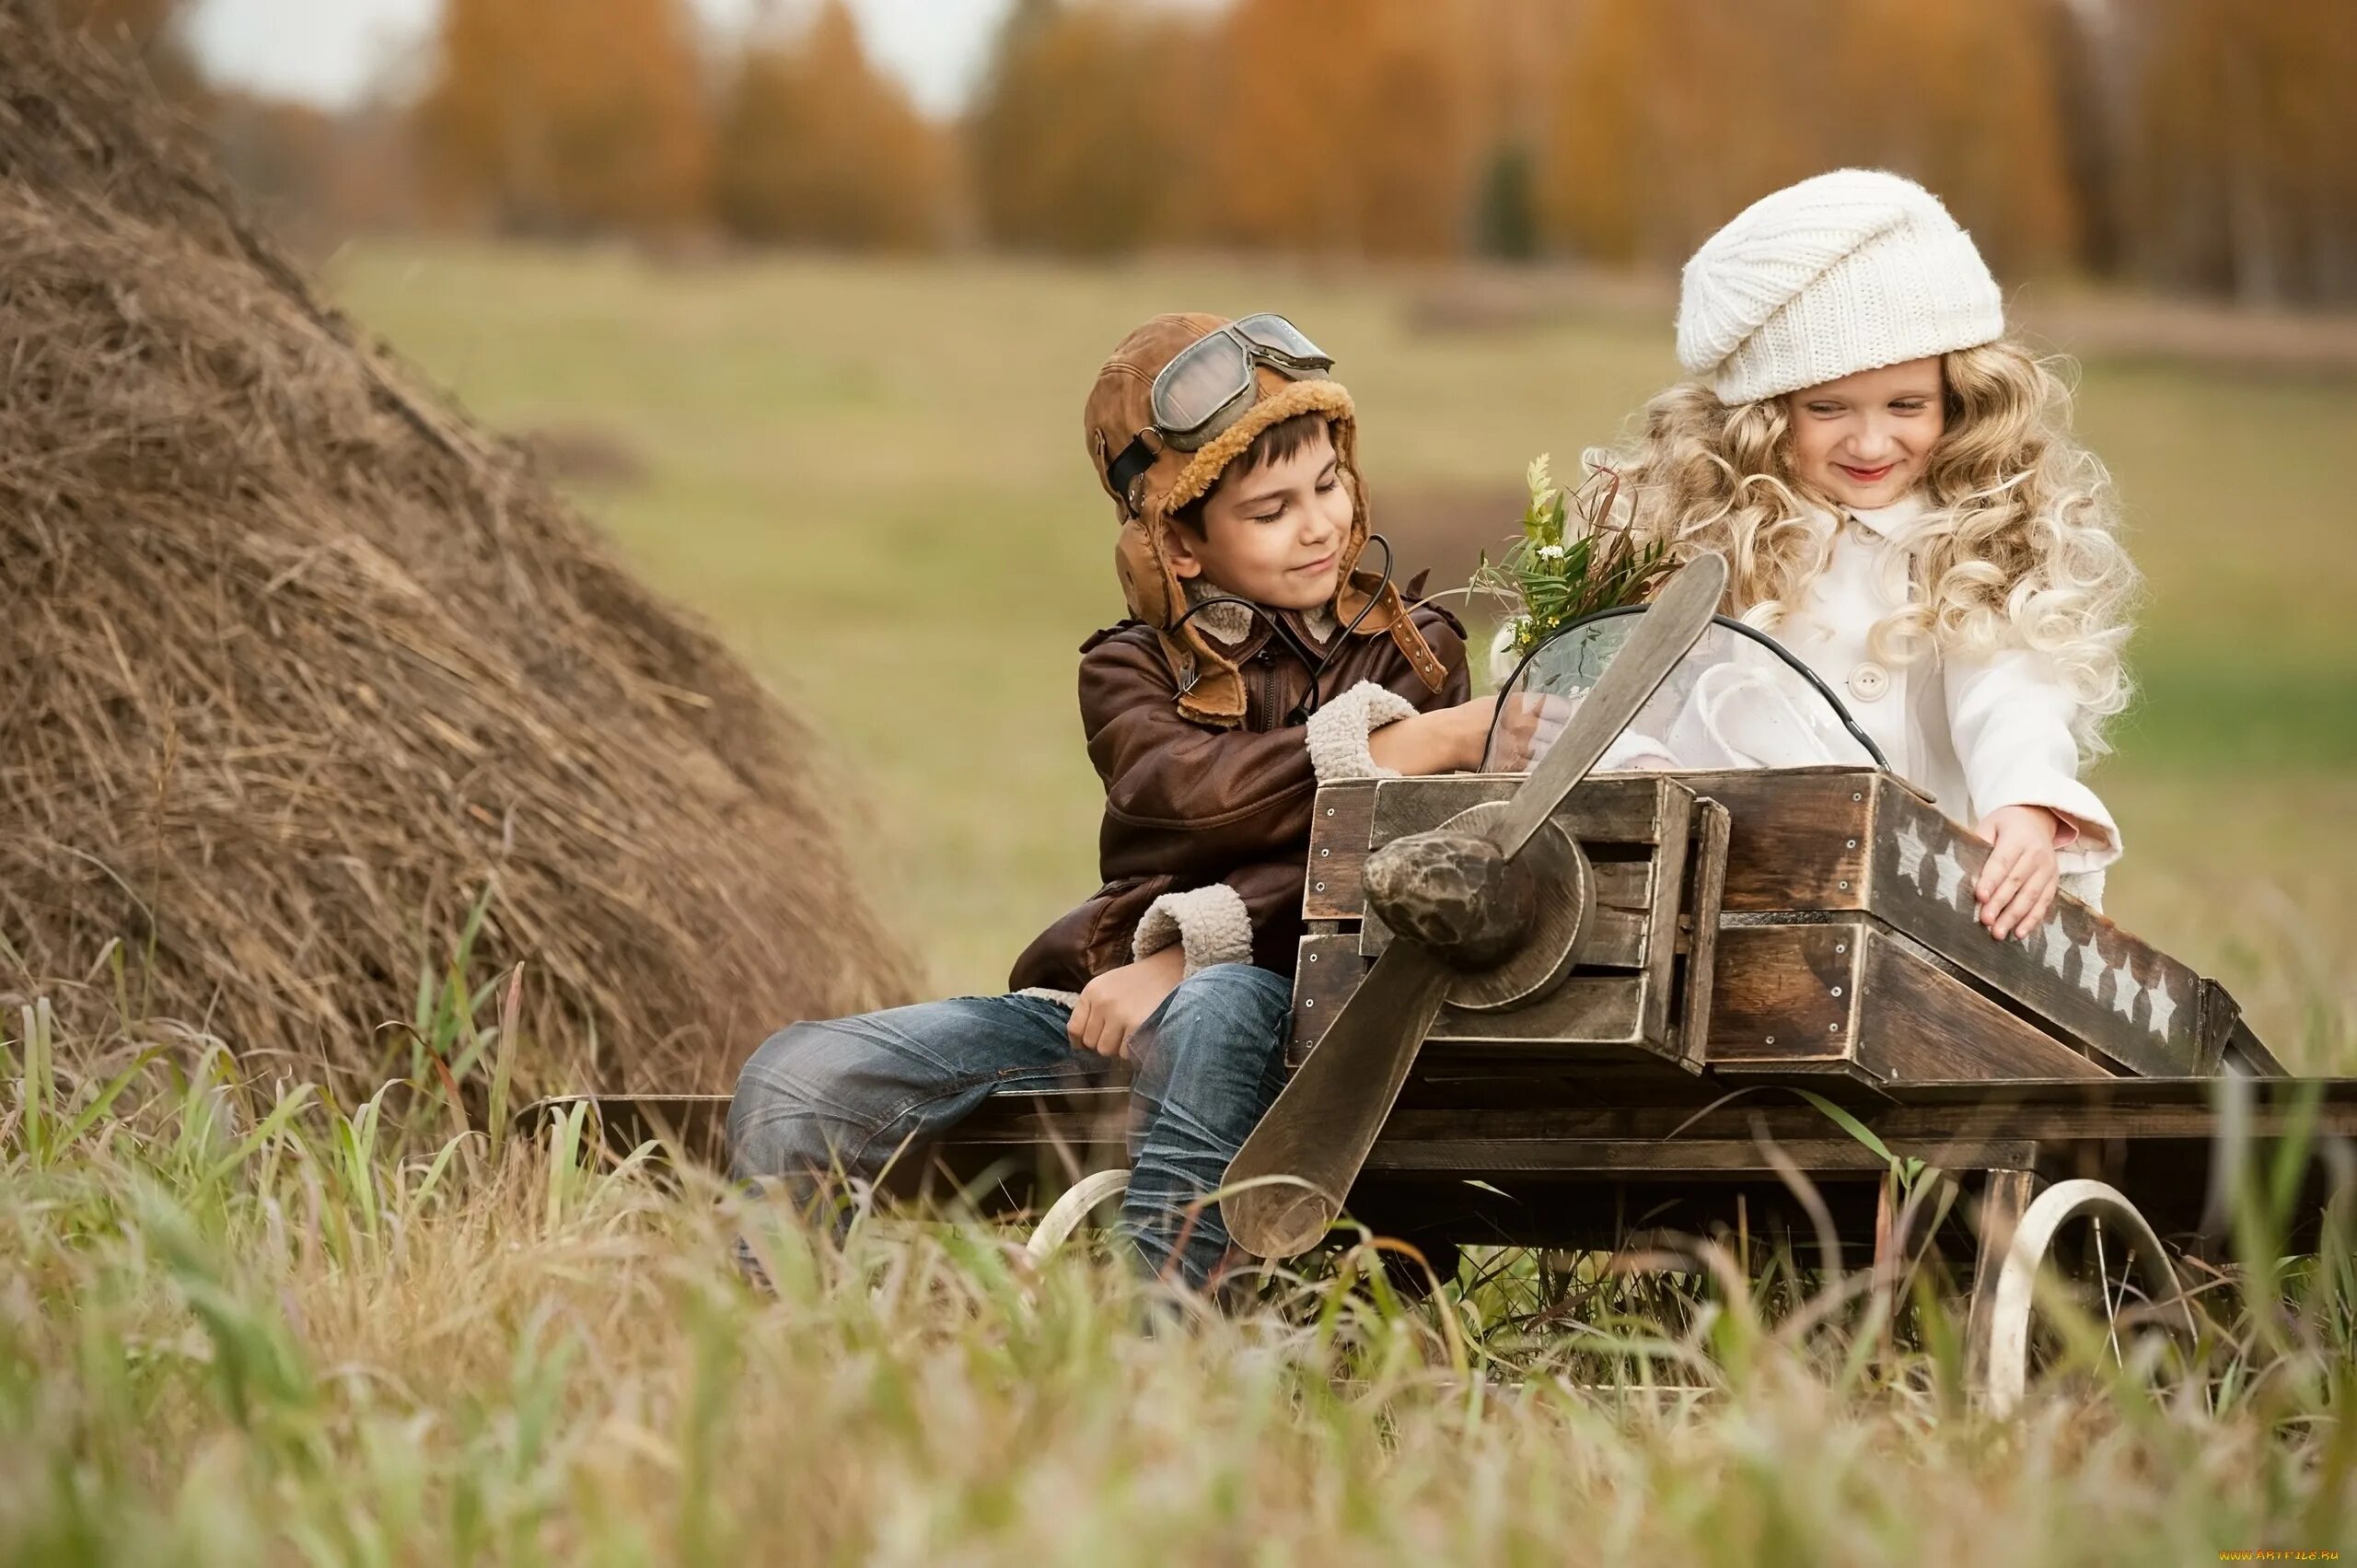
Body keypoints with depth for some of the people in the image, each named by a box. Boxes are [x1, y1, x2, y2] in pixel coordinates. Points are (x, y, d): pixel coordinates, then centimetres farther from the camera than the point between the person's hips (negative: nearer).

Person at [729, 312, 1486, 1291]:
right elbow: (1185, 788, -10)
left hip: (1272, 995, -3)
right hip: (1099, 996, 3)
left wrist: (1179, 962, -21)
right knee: (793, 1080, -19)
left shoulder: (1412, 655, 11)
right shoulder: (1132, 669, 14)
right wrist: (1411, 745, -20)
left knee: (1218, 1007, -43)